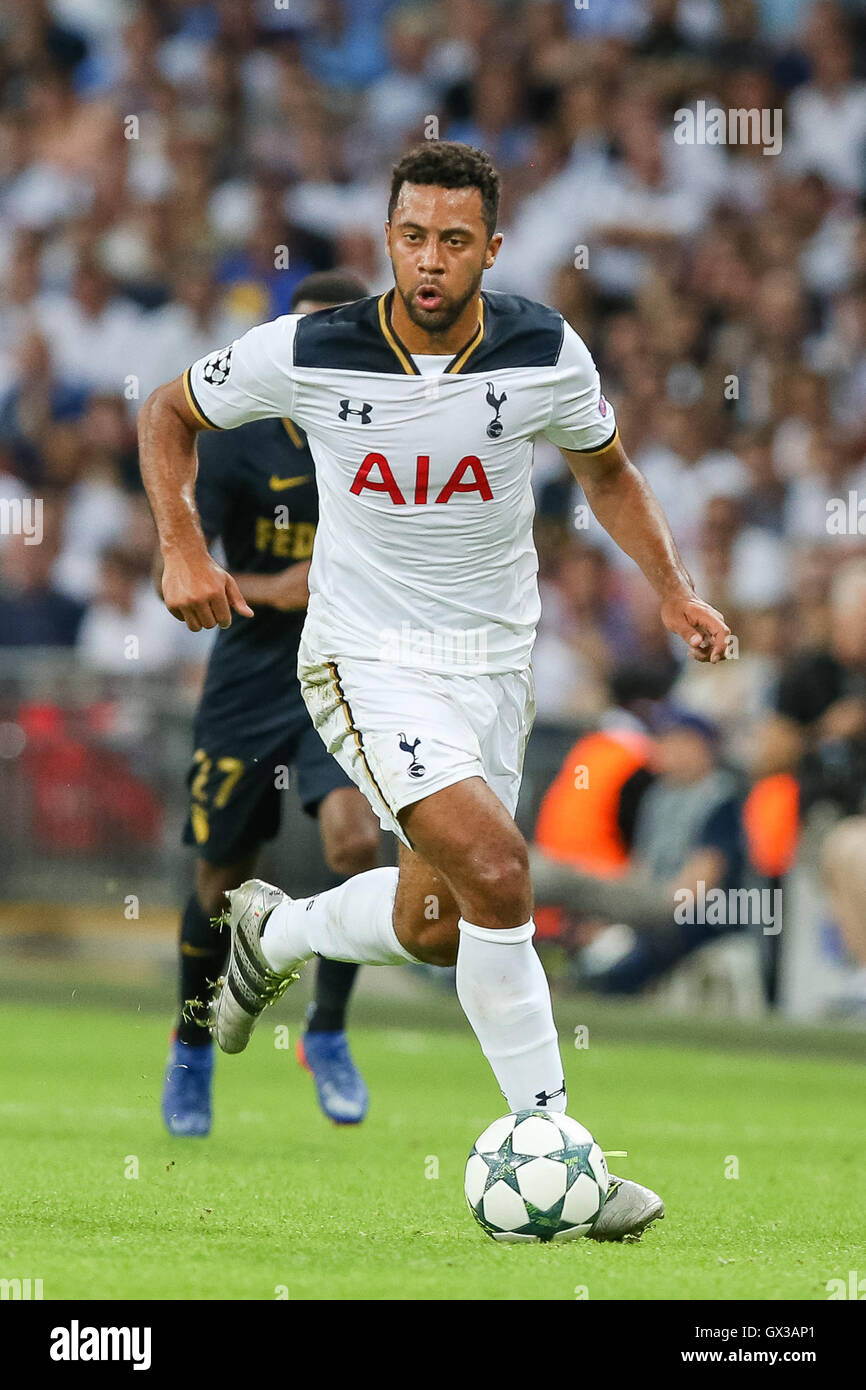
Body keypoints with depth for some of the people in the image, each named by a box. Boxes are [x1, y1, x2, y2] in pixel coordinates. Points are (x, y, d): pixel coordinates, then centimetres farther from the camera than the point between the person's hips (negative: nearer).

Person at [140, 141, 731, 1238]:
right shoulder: (307, 354, -15)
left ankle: (274, 933, 44)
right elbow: (169, 413, 3)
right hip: (366, 662, -4)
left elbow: (606, 471, 11)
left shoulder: (545, 353, -9)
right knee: (495, 871, -23)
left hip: (494, 662, 4)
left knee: (434, 929, 10)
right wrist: (182, 550, -9)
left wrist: (674, 593, 0)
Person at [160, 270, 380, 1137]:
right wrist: (263, 590, -26)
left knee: (354, 838, -23)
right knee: (223, 879, 6)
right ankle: (191, 1050, 32)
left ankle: (328, 1033, -2)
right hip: (250, 683, 0)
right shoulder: (240, 440, -9)